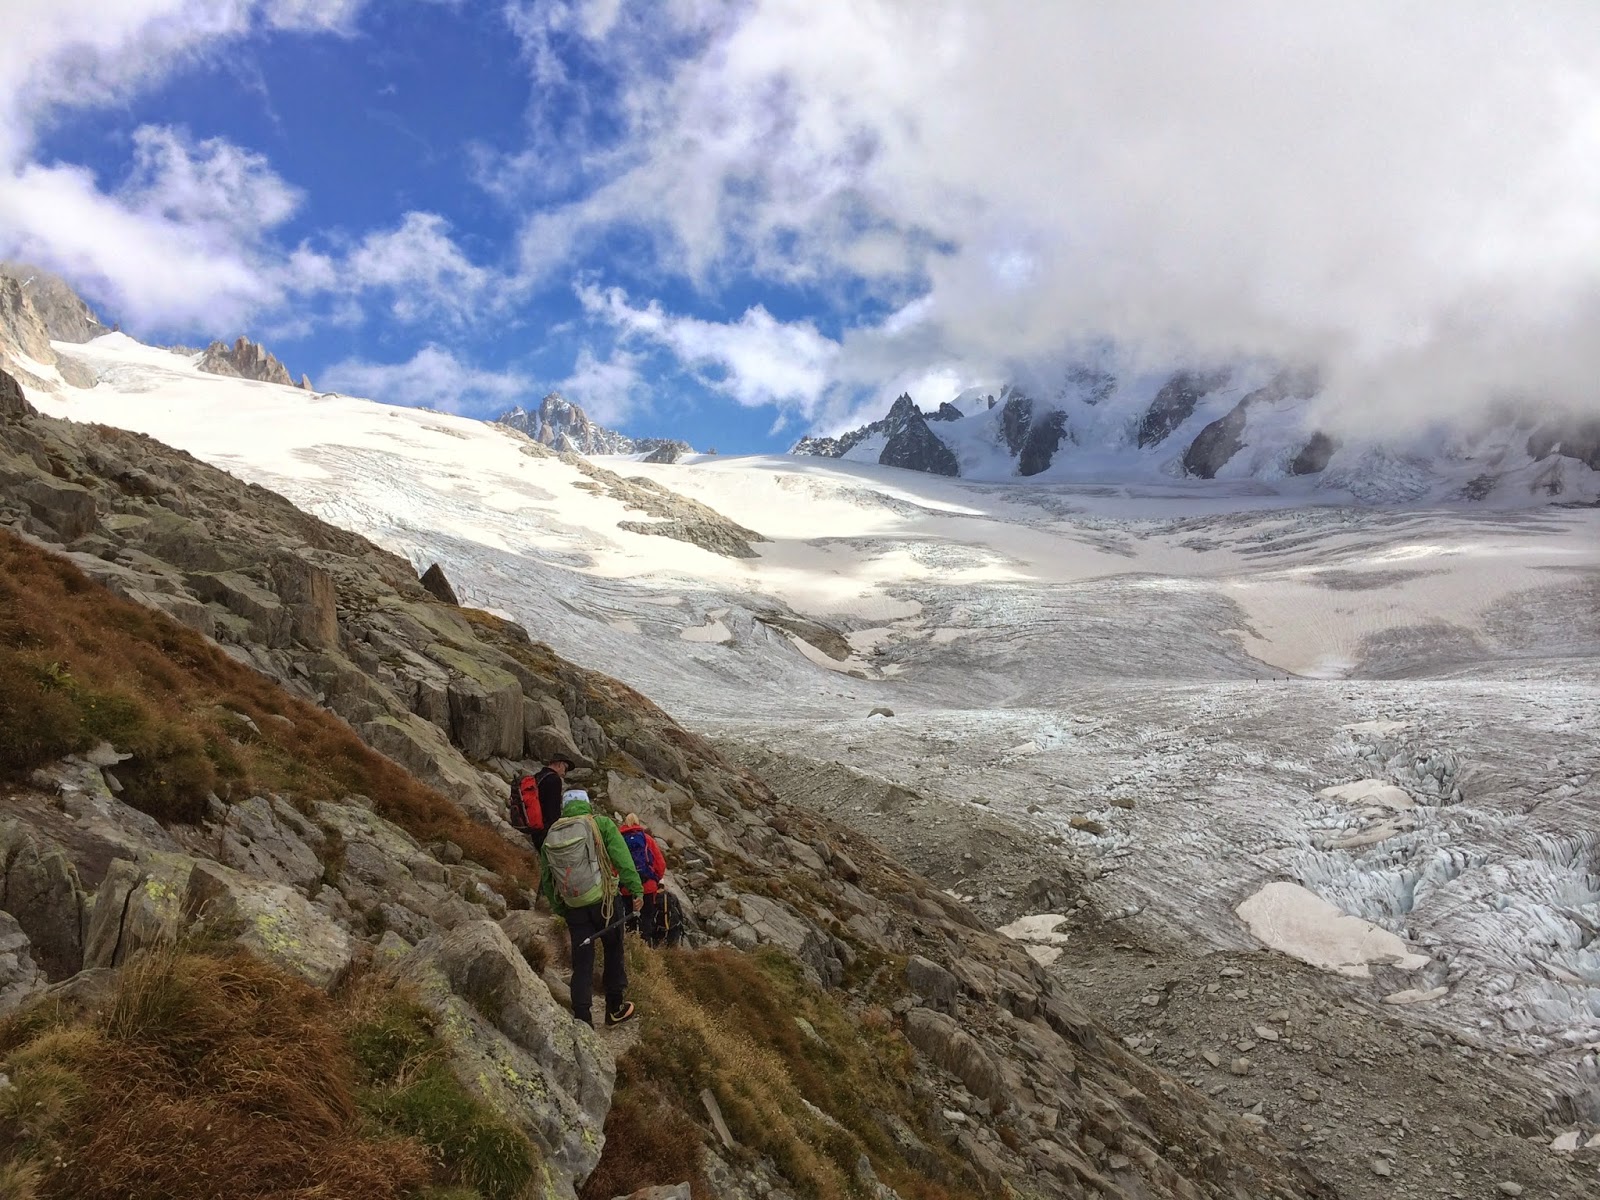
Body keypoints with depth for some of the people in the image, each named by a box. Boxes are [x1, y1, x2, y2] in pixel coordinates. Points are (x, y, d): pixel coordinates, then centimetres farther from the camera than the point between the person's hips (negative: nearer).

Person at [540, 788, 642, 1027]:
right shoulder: (601, 824, -4)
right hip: (604, 900, -3)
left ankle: (582, 1019, 5)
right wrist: (637, 890, -11)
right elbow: (622, 859, -13)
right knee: (614, 953, 15)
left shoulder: (551, 835, 8)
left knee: (581, 962, 9)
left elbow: (546, 880, 13)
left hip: (574, 907, 3)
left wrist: (558, 909, 22)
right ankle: (615, 1009, 24)